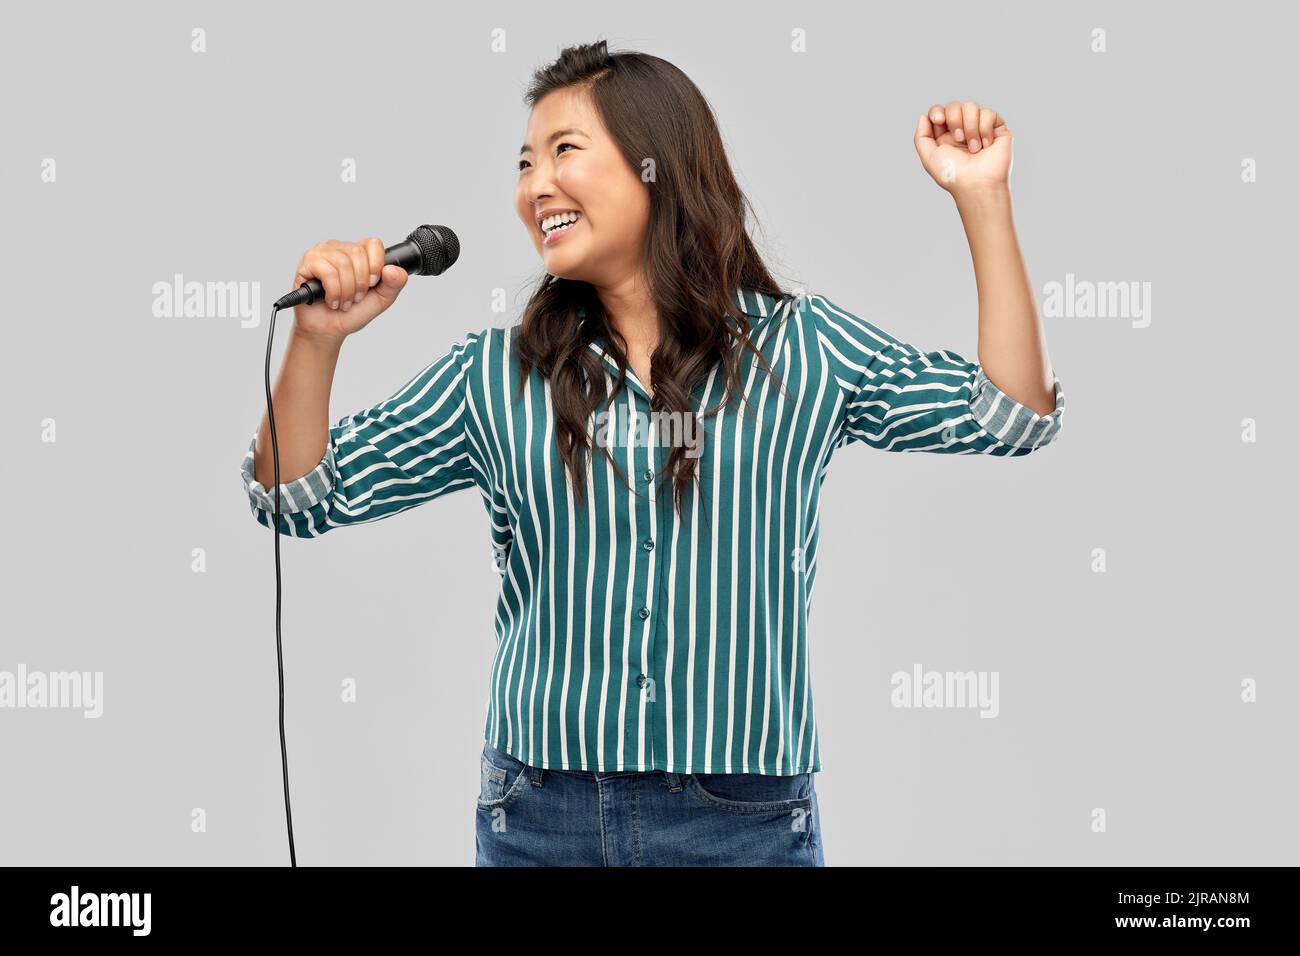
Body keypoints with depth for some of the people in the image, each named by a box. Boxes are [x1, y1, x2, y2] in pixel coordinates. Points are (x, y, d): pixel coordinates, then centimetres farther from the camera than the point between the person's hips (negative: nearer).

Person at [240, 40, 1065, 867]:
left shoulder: (802, 350, 2)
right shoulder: (495, 378, 5)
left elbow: (1011, 417, 0)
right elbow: (301, 498, 5)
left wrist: (981, 198, -4)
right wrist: (318, 339, -11)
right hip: (541, 819, 1)